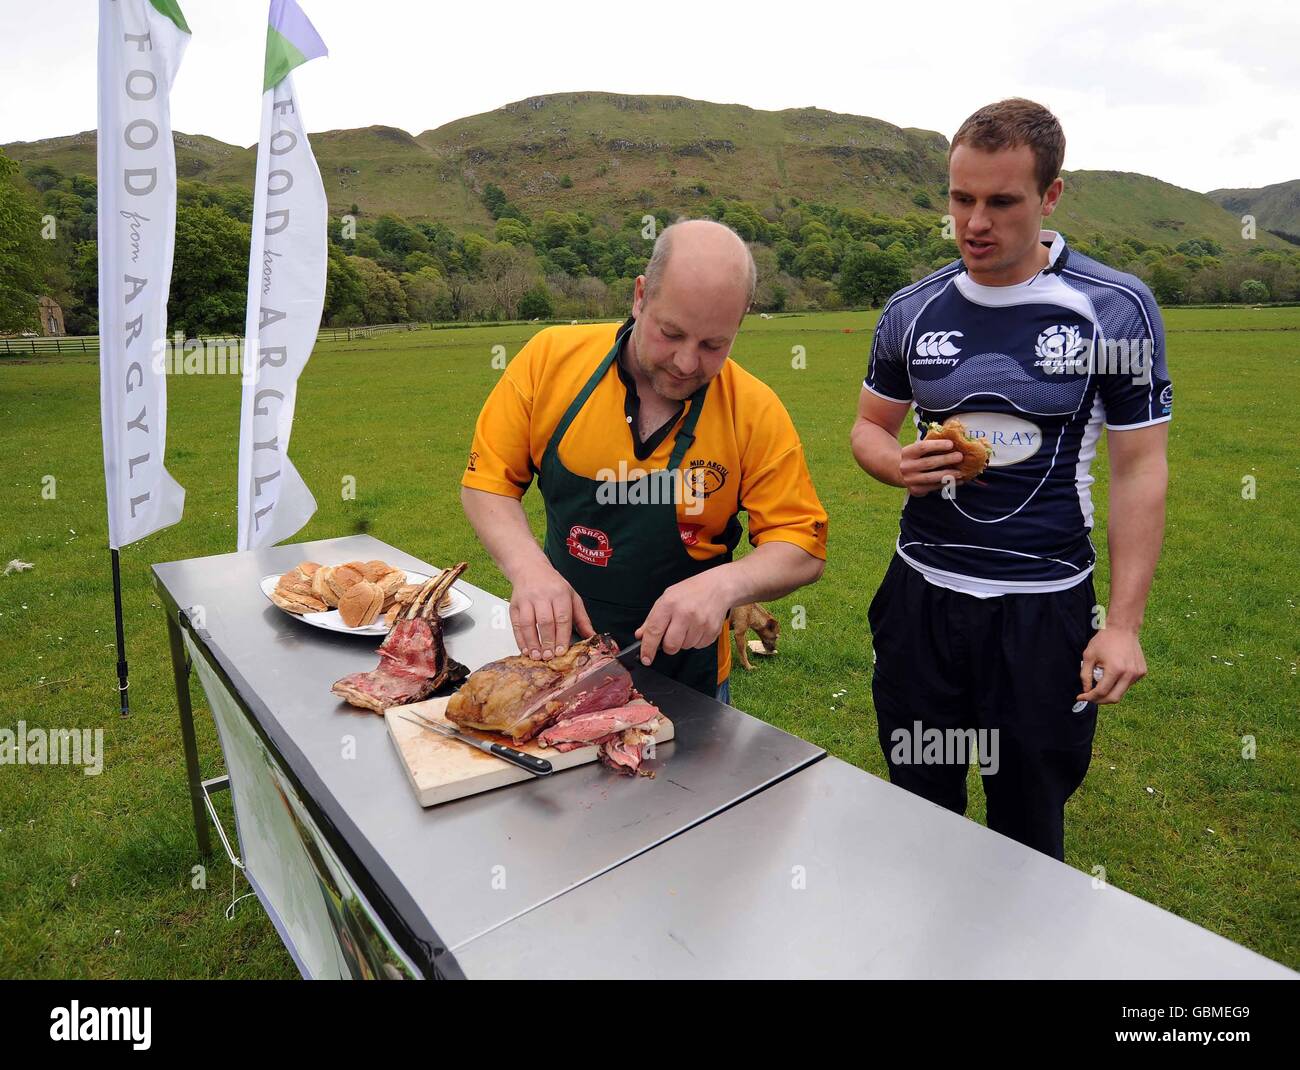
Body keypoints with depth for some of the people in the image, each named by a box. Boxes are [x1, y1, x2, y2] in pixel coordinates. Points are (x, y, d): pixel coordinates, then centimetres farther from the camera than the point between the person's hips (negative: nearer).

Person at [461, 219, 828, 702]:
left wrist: (725, 583, -32)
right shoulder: (551, 357, -15)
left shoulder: (756, 413, -17)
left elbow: (802, 548, -13)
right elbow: (488, 482, -8)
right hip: (557, 647, 2)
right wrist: (528, 567, -26)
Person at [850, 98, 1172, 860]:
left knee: (1029, 825, 15)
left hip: (1046, 606, -2)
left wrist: (1124, 623, -8)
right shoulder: (913, 311, 1)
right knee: (920, 812, 18)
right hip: (923, 596, 2)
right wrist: (898, 466, -13)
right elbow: (870, 426, 12)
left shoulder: (1116, 308, -6)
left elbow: (1140, 468, -4)